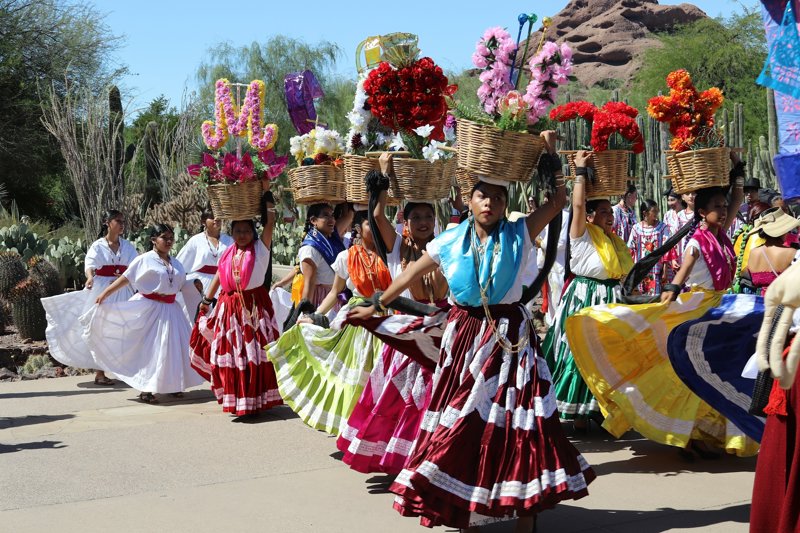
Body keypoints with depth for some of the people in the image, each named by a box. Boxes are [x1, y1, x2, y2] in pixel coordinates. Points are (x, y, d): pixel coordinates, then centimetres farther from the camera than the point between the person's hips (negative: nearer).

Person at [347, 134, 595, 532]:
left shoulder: (518, 235, 0)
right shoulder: (450, 242, 3)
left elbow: (558, 201, -2)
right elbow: (411, 274, 14)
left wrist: (551, 153, 0)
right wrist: (375, 306, 18)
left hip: (510, 338, -1)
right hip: (464, 337, 2)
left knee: (515, 421, -4)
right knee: (460, 423, 4)